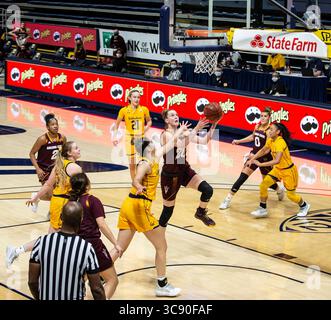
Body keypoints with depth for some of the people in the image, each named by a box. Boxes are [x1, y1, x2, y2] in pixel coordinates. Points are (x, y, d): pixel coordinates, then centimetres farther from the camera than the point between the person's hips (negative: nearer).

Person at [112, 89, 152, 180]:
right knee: (132, 164, 7)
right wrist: (115, 137, -5)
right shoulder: (124, 110, -8)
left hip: (141, 138, 0)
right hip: (129, 138, 0)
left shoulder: (144, 109, -6)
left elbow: (149, 121, 10)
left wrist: (144, 131, -5)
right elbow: (117, 124, 4)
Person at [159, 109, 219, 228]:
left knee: (207, 190, -14)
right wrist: (196, 129, -39)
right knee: (168, 210, 3)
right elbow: (181, 145, -36)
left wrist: (213, 126, -16)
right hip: (170, 175, -6)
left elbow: (204, 141, -3)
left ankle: (201, 213, 14)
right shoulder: (165, 135, -17)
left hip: (185, 170, 6)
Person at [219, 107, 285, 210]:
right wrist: (238, 141, 24)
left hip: (265, 158, -5)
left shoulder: (269, 130, -18)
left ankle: (280, 190, 46)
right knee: (242, 177, -4)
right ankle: (228, 199, -5)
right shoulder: (257, 126, 3)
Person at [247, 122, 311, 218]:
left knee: (290, 195, 6)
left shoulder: (280, 143, -32)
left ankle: (304, 206, 36)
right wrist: (252, 159, 5)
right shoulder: (270, 140, -6)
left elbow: (277, 160, -43)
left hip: (288, 170, -7)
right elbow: (263, 151, 14)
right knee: (263, 185, -7)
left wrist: (260, 164, -41)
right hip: (278, 169, 7)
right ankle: (262, 209, 5)